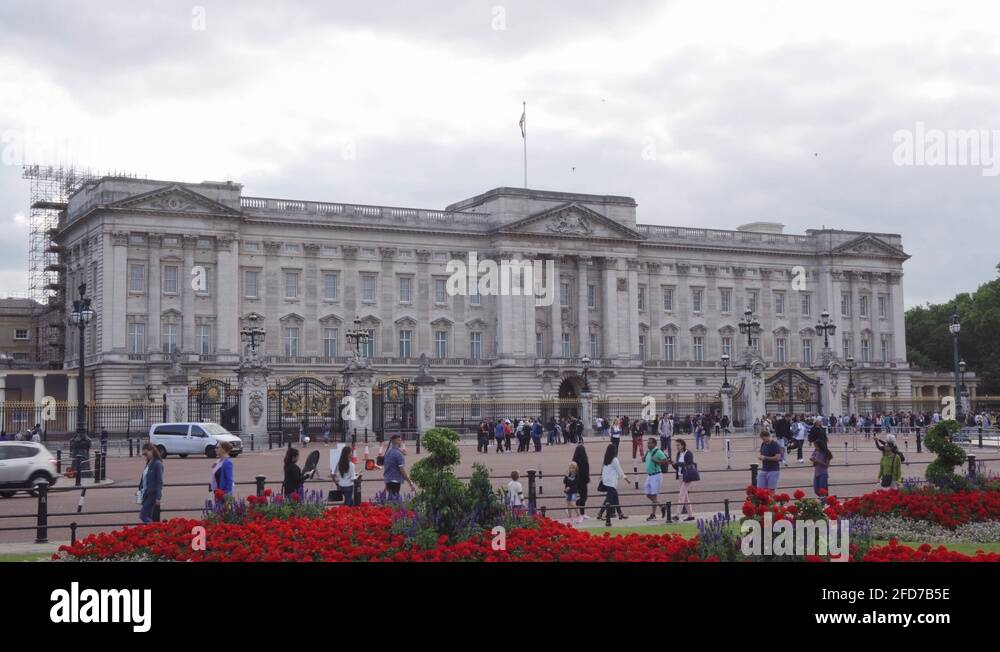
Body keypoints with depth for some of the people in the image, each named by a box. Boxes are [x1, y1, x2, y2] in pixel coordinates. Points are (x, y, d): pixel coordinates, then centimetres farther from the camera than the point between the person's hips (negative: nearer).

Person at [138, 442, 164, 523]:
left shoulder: (157, 464, -12)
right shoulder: (148, 463, 13)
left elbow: (160, 482, -15)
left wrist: (158, 497, -19)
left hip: (153, 494, -8)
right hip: (147, 494, 8)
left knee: (143, 516, -14)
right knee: (151, 518, 8)